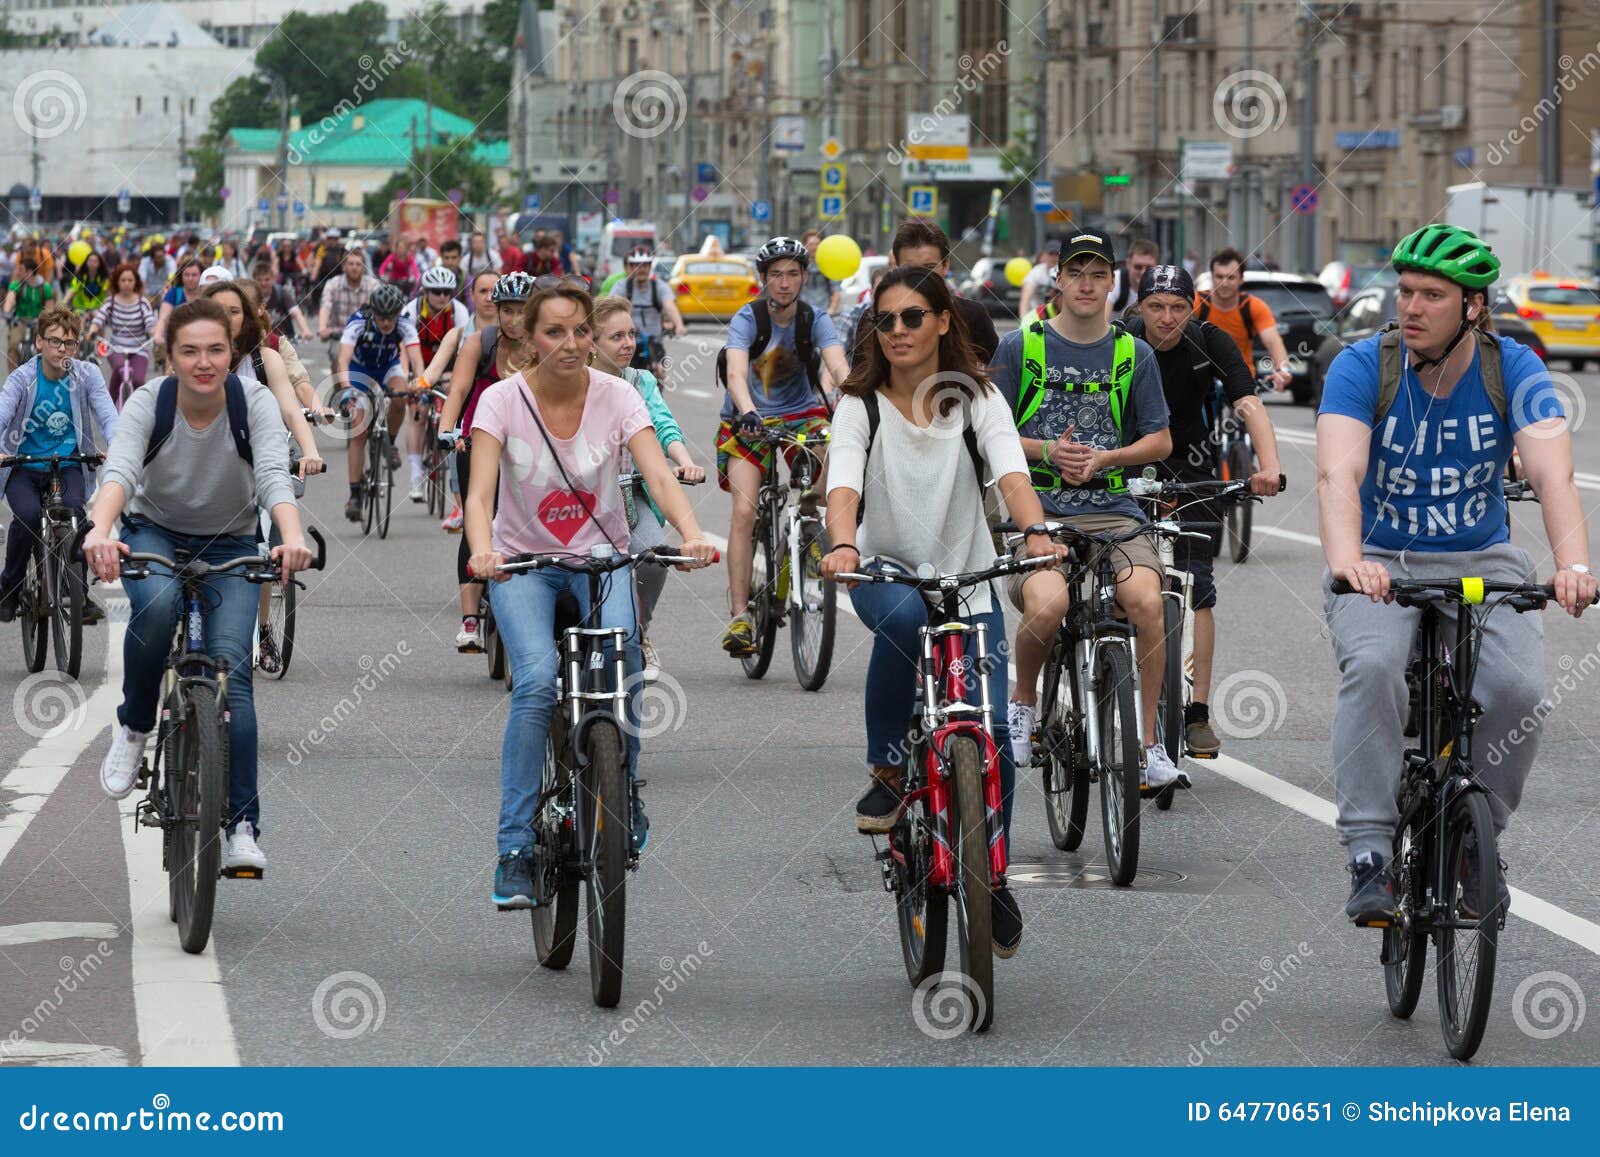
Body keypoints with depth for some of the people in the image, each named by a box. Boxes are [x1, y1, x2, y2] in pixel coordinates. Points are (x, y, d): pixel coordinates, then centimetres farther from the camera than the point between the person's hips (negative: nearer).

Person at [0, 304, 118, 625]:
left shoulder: (87, 374, -3)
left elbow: (107, 416, -14)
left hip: (67, 467, 1)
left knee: (73, 510, -30)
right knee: (28, 514, -30)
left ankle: (81, 595, -13)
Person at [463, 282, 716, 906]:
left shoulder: (616, 397, -11)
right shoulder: (502, 400, -14)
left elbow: (660, 476, -23)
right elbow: (480, 490, -25)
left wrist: (691, 533, -43)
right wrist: (482, 549, -47)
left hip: (600, 555, 1)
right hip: (523, 561, -1)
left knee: (620, 643, -30)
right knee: (537, 679, -26)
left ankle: (623, 790, -4)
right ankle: (514, 849, -20)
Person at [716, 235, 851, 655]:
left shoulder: (815, 320, -9)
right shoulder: (747, 319, -14)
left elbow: (838, 368, -24)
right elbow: (736, 373, -29)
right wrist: (747, 412, -50)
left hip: (801, 414, 2)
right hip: (750, 419, -2)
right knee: (744, 511, -19)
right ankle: (740, 616, -19)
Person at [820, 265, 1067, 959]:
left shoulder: (976, 399, -1)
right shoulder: (861, 405, -3)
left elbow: (1010, 470, -18)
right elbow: (843, 482, -20)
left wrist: (1036, 532, -39)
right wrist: (843, 545, -42)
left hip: (968, 579, 1)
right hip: (886, 571, -1)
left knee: (990, 731, -13)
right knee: (904, 617, -39)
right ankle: (887, 769, -19)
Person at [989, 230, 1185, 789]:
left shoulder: (1132, 353, 10)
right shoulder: (1021, 346, 5)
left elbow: (1160, 440, 12)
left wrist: (1103, 458, -6)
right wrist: (1047, 451, -10)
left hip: (1111, 509, 2)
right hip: (1036, 509, -2)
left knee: (1147, 600, -28)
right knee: (1047, 606, -31)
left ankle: (1148, 743, -13)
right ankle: (1023, 699, 2)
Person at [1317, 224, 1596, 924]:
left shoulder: (1512, 369, -9)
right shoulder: (1362, 367, -12)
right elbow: (1339, 474, -28)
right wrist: (1346, 562, -49)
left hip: (1482, 562, 1)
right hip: (1382, 564, -1)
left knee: (1519, 688, -25)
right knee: (1374, 665, -32)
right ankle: (1369, 854, -26)